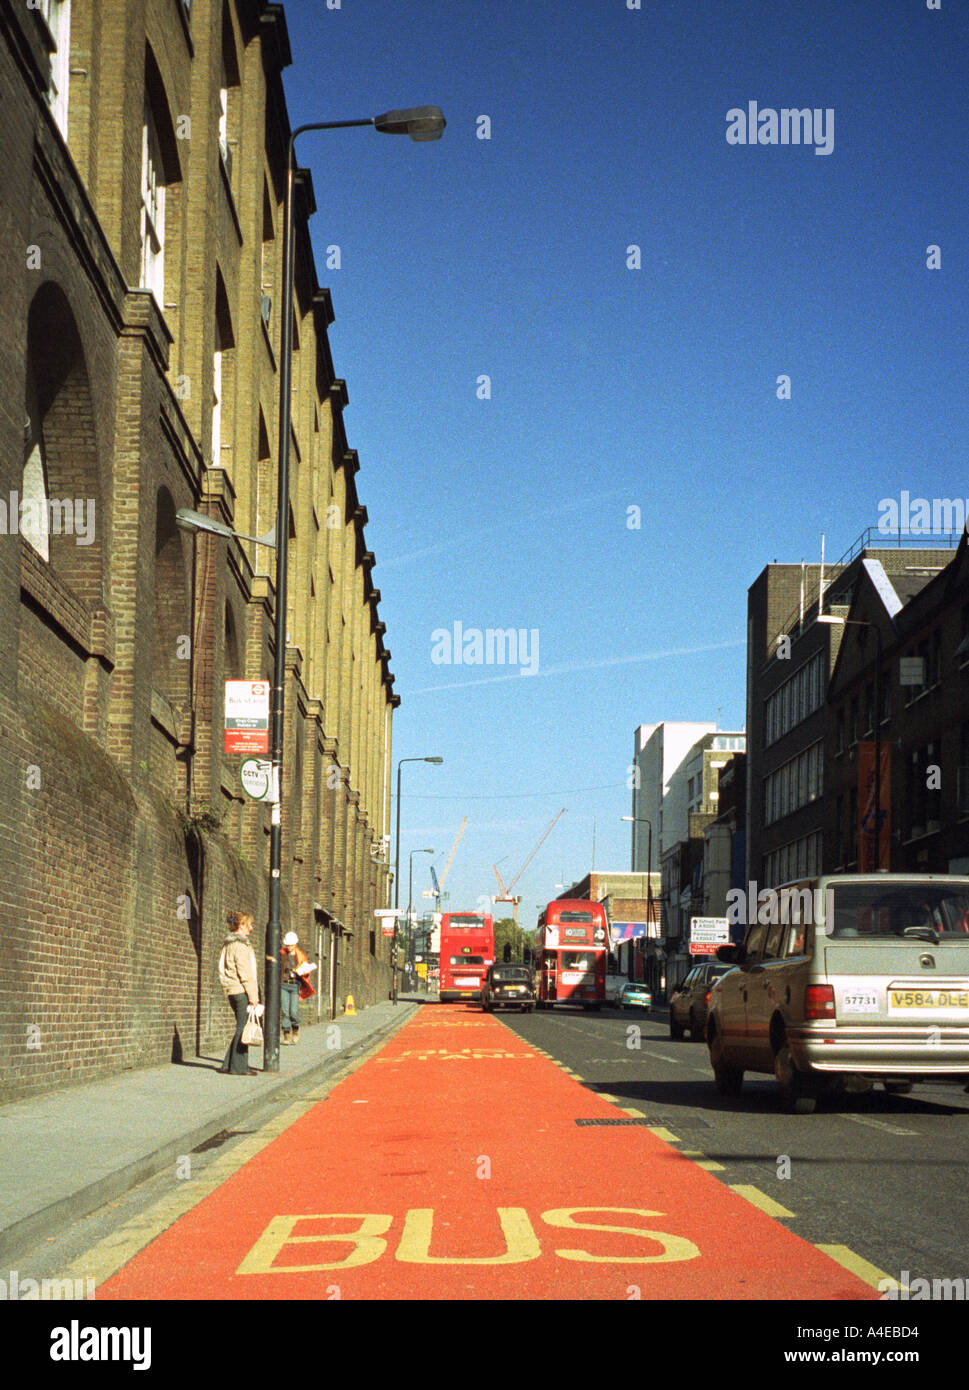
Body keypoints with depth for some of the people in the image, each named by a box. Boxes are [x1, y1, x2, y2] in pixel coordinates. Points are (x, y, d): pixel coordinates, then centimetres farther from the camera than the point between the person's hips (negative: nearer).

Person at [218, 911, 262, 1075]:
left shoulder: (228, 944, 16)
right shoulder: (240, 946, -14)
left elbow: (222, 970, 21)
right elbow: (246, 975, -17)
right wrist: (254, 998, -15)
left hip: (232, 992, 9)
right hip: (242, 992, -9)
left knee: (242, 1027, 15)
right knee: (243, 1027, -3)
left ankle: (229, 1064, 16)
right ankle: (238, 1067, 0)